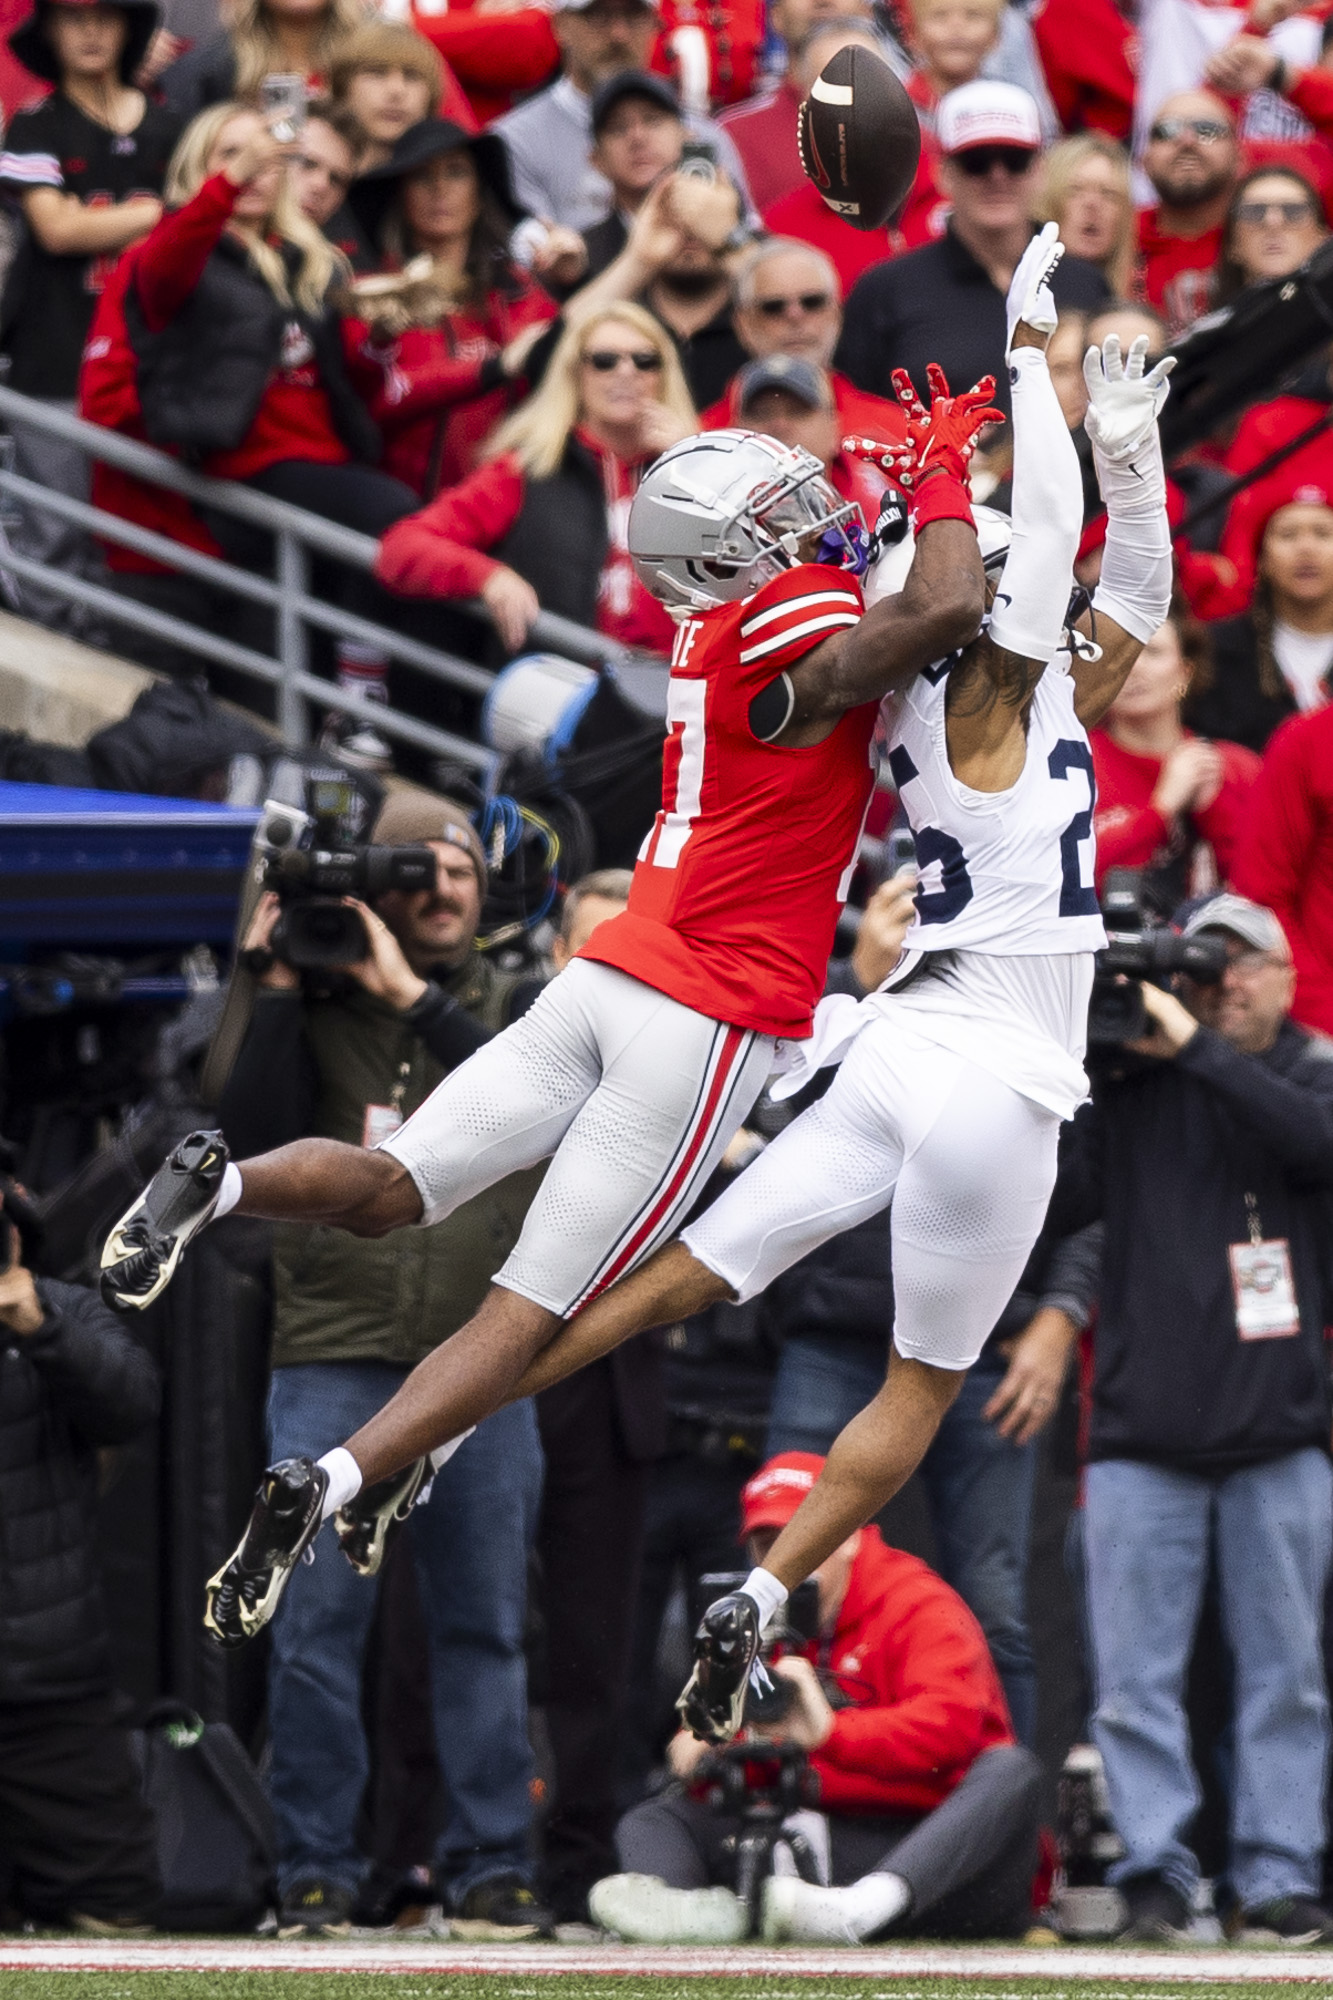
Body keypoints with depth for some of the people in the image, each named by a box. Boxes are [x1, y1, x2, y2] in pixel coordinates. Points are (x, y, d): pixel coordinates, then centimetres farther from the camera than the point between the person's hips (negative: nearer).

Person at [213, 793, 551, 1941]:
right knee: (317, 1622, -5)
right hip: (333, 1361, -1)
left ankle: (491, 1868, 8)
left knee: (485, 1625, 3)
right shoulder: (315, 1011, 7)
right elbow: (256, 1131, -6)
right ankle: (316, 1874, 0)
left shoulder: (513, 1011, 12)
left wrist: (411, 995, -13)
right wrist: (278, 986, -7)